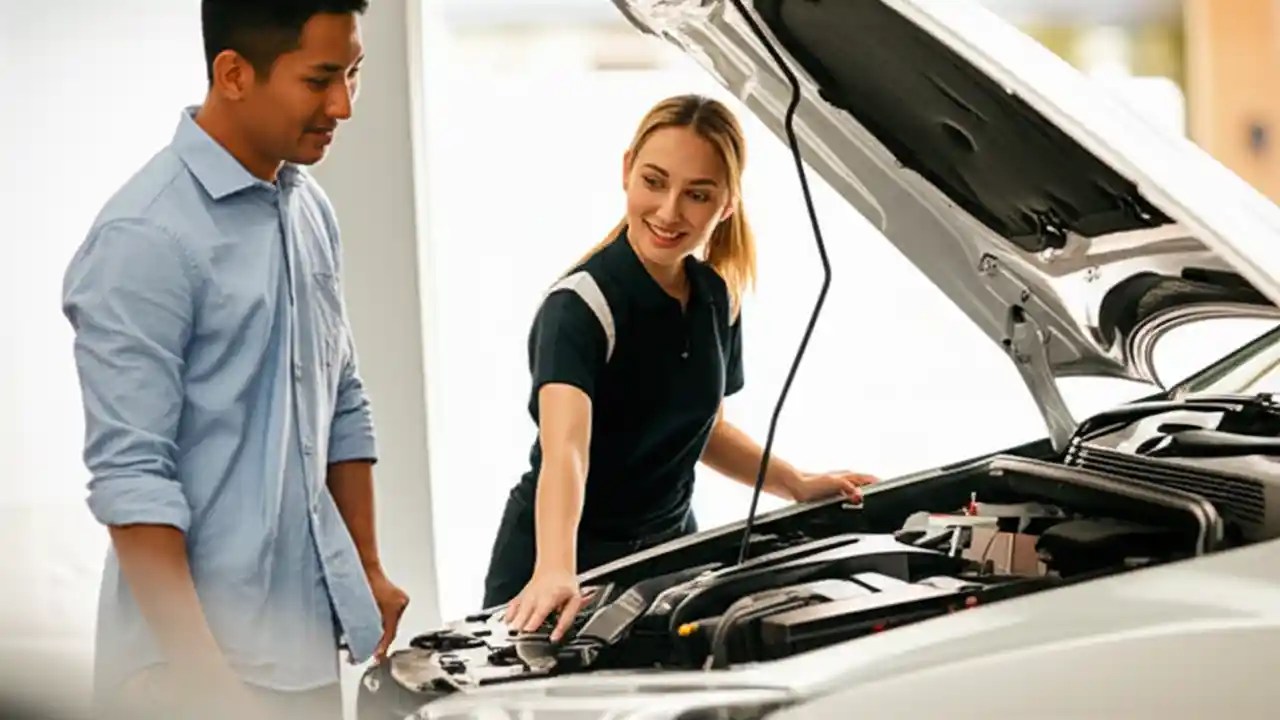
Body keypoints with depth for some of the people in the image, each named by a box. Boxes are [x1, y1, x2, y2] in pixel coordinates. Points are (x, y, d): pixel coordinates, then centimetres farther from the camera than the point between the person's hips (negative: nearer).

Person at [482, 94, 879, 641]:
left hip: (665, 552, 6)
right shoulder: (579, 306, -24)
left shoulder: (716, 298, -2)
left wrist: (798, 484, 2)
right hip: (562, 567, -6)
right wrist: (554, 572, -55)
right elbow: (565, 451, -40)